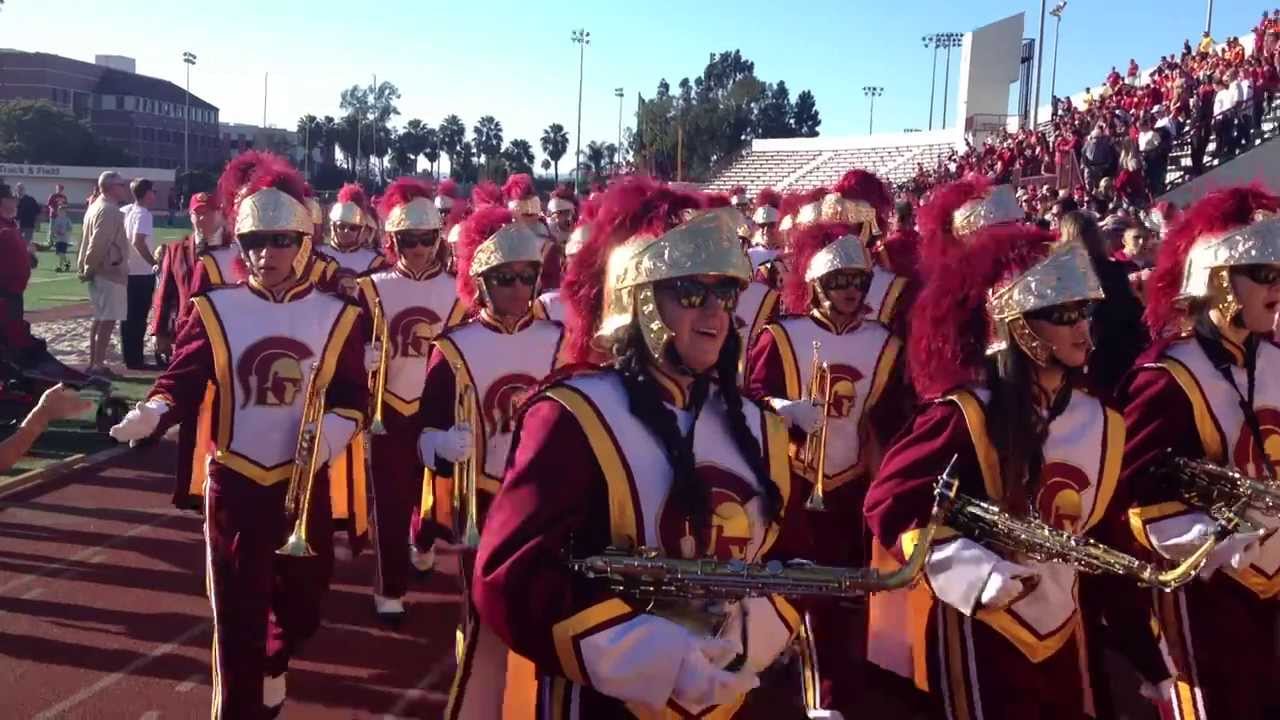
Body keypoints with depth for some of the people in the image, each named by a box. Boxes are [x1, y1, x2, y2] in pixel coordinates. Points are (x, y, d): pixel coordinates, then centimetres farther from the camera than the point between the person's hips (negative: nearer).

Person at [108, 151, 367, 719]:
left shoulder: (336, 314, -2)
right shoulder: (215, 310, -4)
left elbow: (352, 395, 1)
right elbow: (183, 380, -5)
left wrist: (328, 434, -18)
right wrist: (151, 413, -26)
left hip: (305, 481, 2)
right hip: (235, 482, -2)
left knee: (303, 600, 19)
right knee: (236, 614, 2)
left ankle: (272, 668, 51)